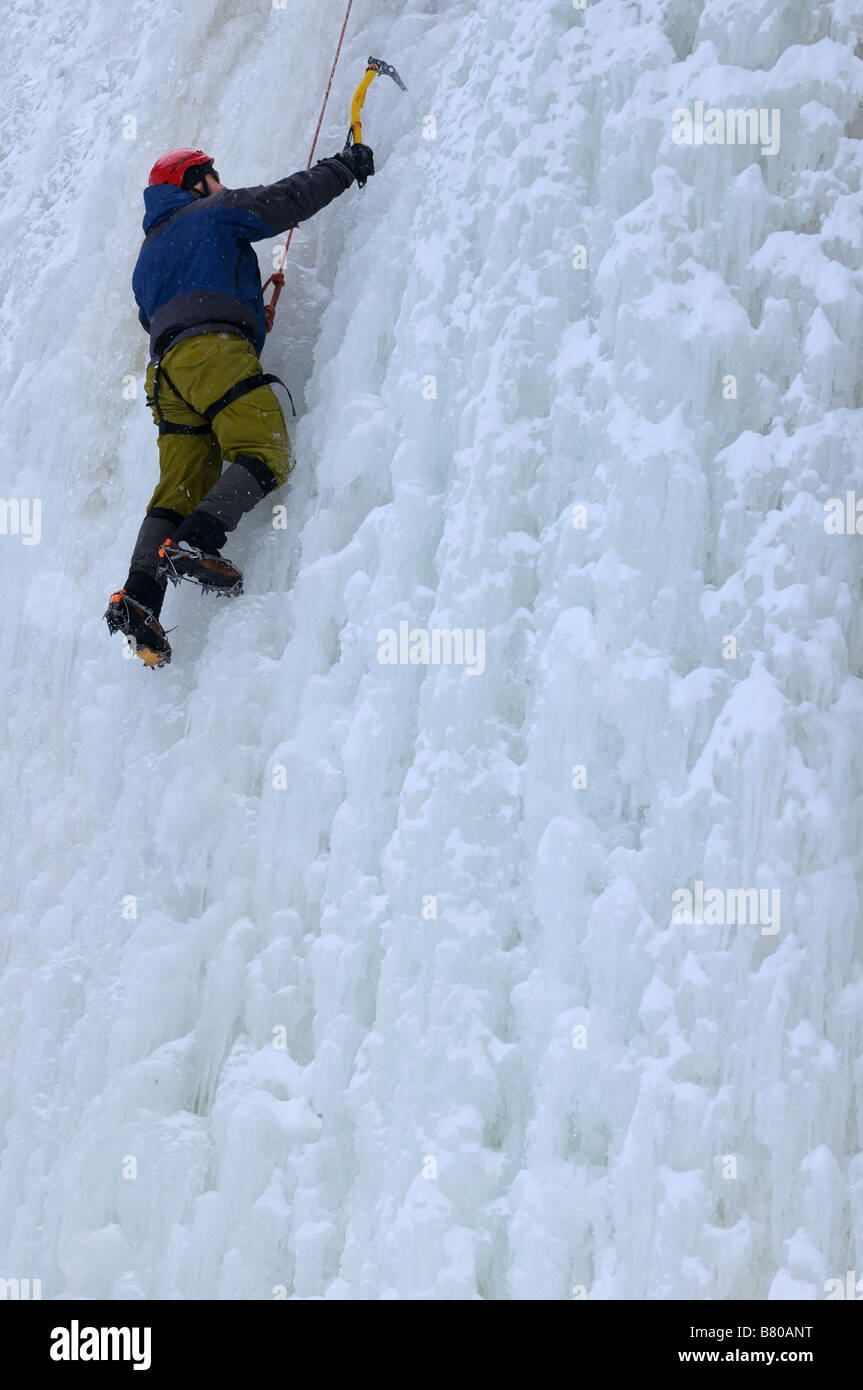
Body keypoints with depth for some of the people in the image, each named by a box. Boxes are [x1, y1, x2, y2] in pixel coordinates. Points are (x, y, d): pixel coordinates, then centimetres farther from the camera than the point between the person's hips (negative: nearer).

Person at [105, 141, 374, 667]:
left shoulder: (148, 257, 37)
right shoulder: (215, 212, 17)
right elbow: (290, 199, 14)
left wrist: (248, 318, 42)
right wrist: (347, 165, 28)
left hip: (166, 364, 7)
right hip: (215, 349, -7)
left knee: (179, 491, -3)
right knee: (266, 454, -18)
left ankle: (139, 595, -21)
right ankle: (194, 545, -38)